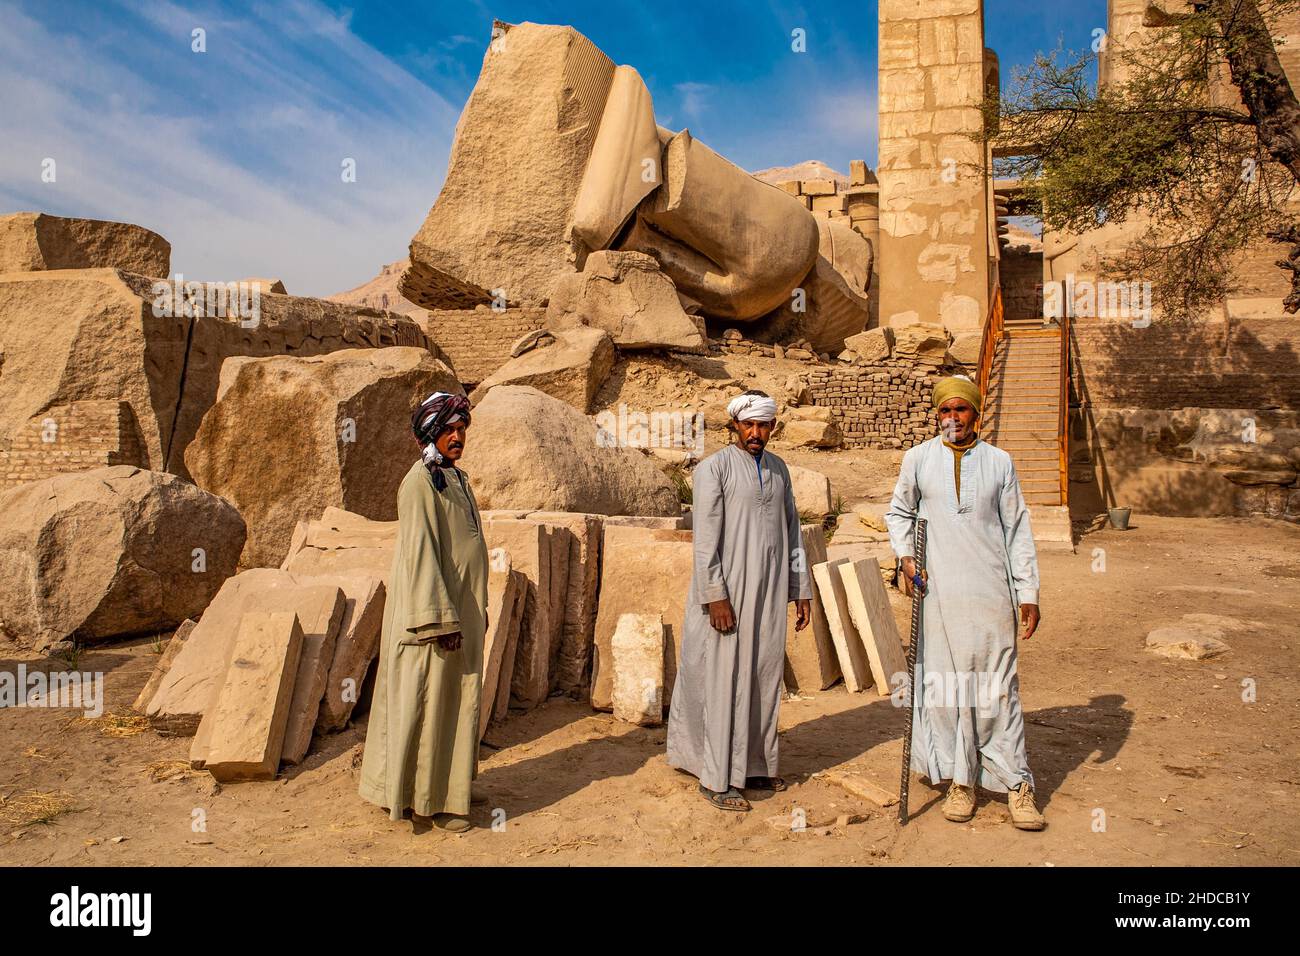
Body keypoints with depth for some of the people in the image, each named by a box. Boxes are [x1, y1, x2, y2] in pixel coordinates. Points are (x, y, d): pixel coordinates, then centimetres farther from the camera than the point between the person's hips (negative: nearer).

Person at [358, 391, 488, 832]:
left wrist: (478, 608, 18)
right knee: (429, 700, -1)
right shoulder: (419, 483, -15)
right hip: (431, 608, -9)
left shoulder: (456, 479, 12)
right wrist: (440, 621, -22)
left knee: (457, 700, 15)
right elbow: (420, 553, -20)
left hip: (460, 608, 9)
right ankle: (429, 798, 9)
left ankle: (449, 784, 27)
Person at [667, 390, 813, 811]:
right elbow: (705, 538, -11)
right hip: (729, 593, -6)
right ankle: (717, 779, 6)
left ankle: (754, 766, 23)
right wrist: (714, 596, -17)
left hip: (770, 594, 6)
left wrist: (801, 590, 14)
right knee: (725, 682, -2)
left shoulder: (778, 469, 13)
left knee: (764, 679, 11)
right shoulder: (713, 468, -6)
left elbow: (792, 532, 16)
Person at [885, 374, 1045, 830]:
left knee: (997, 685, 1)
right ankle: (961, 780, 16)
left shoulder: (999, 461, 6)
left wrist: (1028, 592, 4)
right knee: (945, 682, 3)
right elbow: (899, 511, 18)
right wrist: (904, 556, 2)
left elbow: (1017, 529, 7)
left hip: (990, 591, 0)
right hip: (938, 590, 1)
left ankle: (1017, 785, 10)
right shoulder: (918, 458, 5)